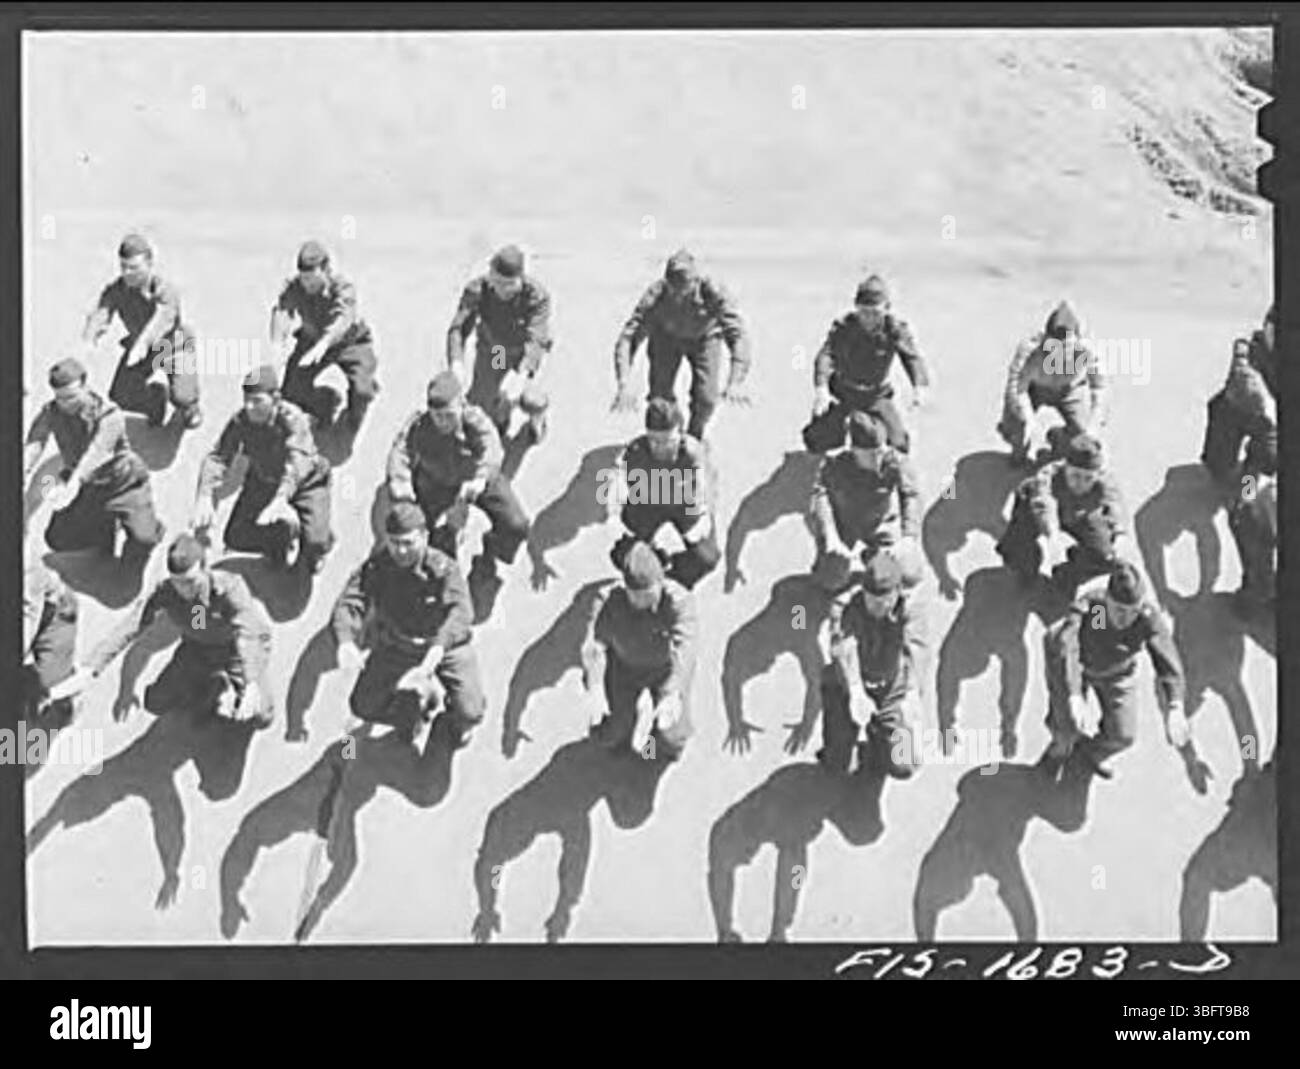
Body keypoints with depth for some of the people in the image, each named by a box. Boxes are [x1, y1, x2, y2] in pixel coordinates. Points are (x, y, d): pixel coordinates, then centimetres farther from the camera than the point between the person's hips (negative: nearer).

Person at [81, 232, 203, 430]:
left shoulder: (165, 291, -35)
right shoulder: (116, 289, -23)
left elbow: (161, 319, -55)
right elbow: (101, 313, -38)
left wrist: (143, 344, -74)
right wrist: (89, 340, -61)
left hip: (175, 347, -4)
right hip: (137, 344, 4)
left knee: (181, 397, -20)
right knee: (120, 397, -4)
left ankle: (190, 406, 21)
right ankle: (156, 397, 30)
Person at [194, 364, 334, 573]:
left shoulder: (293, 418, -33)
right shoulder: (240, 420, -19)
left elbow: (297, 463, -47)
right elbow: (217, 457, -24)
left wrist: (280, 500, -62)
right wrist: (205, 497, -41)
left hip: (305, 483, -4)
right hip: (263, 483, 4)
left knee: (314, 545, -21)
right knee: (236, 539, -6)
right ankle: (285, 537, 21)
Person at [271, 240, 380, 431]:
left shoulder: (343, 288, -34)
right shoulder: (293, 287, -24)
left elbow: (342, 320, -52)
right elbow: (281, 310, -41)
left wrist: (322, 346, -71)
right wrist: (277, 343, -63)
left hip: (351, 342, -3)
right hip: (311, 339, 4)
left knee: (361, 390, -23)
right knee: (292, 391, -6)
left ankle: (350, 427, 12)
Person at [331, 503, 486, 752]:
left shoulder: (443, 568, -24)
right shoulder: (376, 567, -16)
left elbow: (460, 610, -40)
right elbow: (349, 603, -27)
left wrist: (438, 647, -59)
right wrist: (346, 642, -50)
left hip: (447, 647, -3)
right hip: (395, 649, 3)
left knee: (469, 713, -20)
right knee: (365, 707, -6)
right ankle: (425, 696, 19)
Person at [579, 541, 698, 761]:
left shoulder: (679, 600, -33)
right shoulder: (609, 600, -27)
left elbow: (685, 648, -43)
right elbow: (594, 644, -36)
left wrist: (673, 695, -56)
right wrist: (595, 688, -51)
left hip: (666, 666, -1)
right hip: (625, 665, 2)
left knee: (670, 743, -10)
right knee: (608, 737, -2)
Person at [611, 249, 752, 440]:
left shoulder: (713, 293, -42)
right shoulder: (654, 296, -39)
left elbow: (738, 335, -48)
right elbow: (627, 338, -41)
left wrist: (735, 383, -63)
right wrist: (624, 385, -56)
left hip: (704, 336, 0)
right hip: (667, 336, 1)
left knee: (705, 398, -12)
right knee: (661, 396, -10)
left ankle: (693, 440, 22)